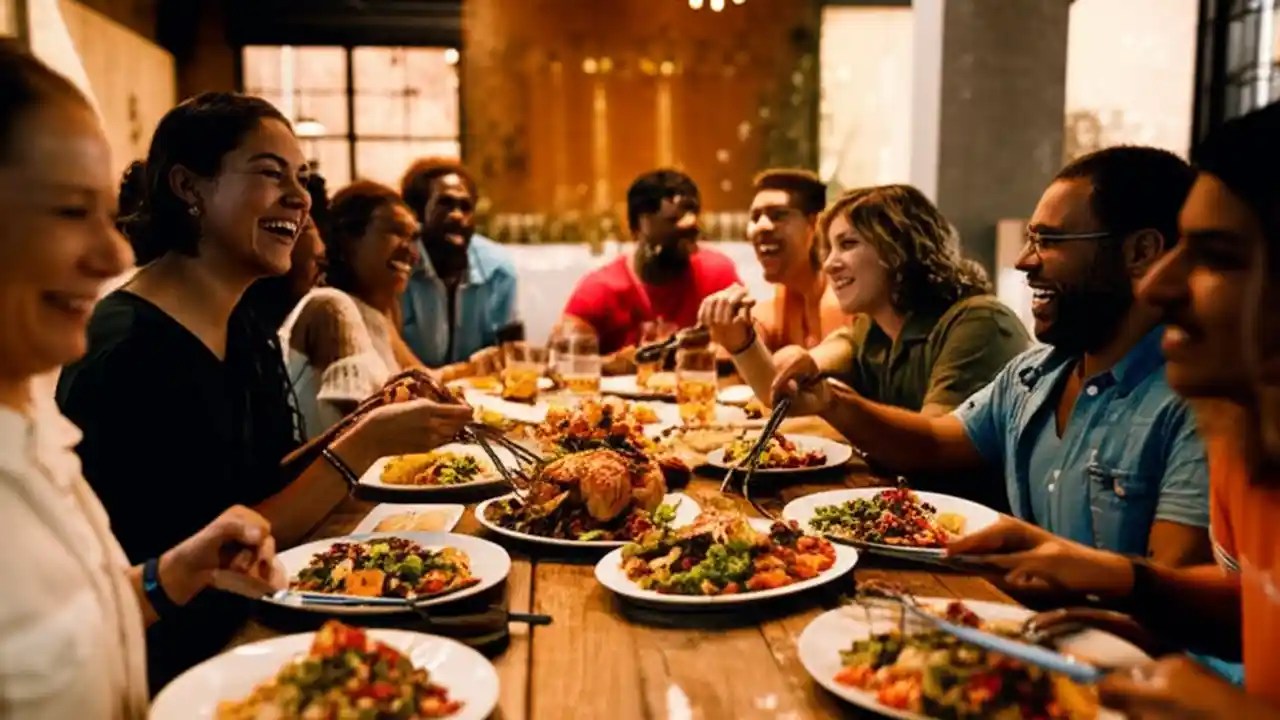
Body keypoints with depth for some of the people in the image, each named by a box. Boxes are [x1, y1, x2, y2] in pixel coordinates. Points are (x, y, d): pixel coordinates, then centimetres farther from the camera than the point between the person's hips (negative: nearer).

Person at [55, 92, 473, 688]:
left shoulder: (246, 328, 5)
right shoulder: (127, 353, -21)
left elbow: (260, 488, 7)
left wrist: (366, 428, -8)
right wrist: (363, 445, -22)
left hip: (248, 629, 7)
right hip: (174, 666, -7)